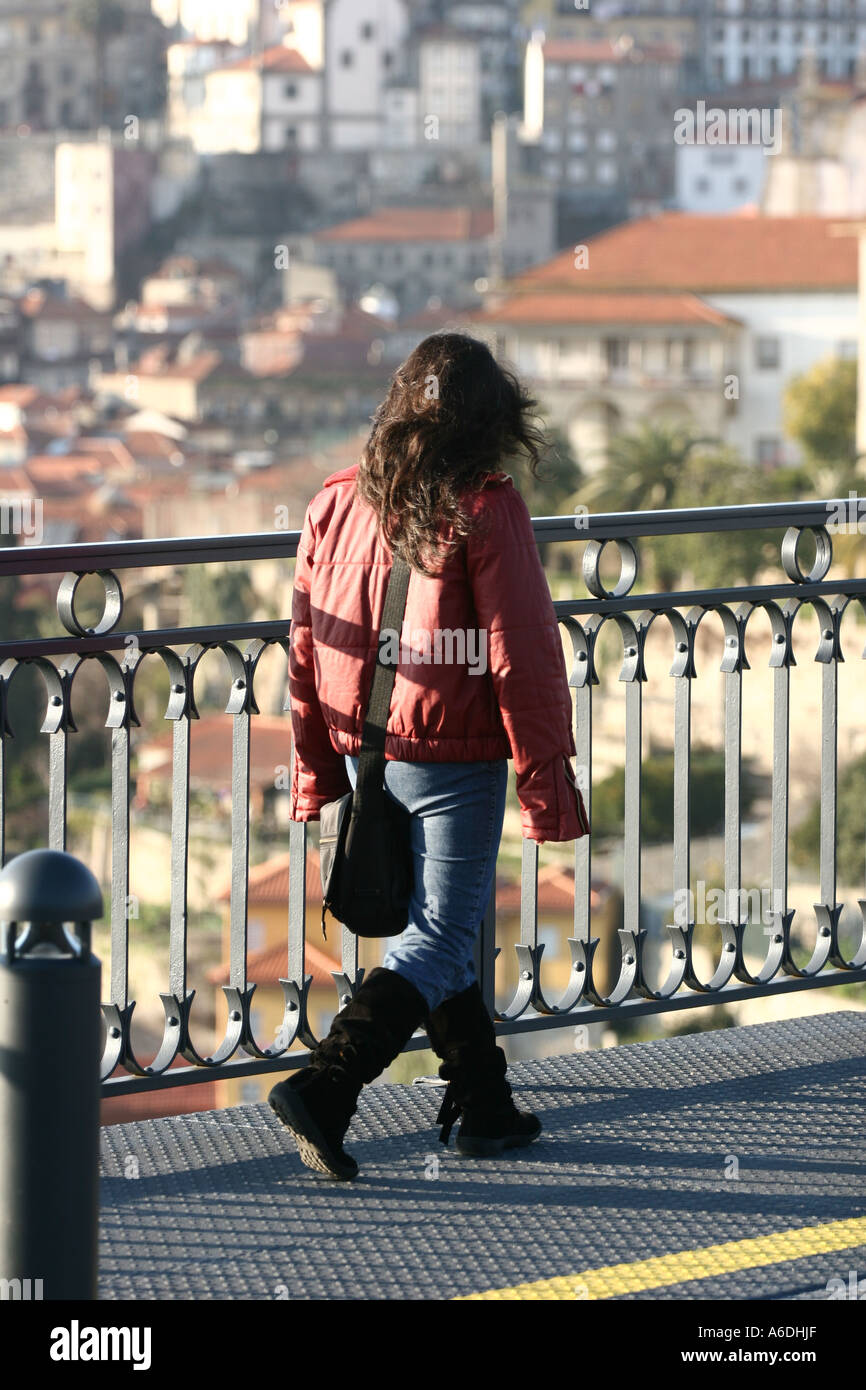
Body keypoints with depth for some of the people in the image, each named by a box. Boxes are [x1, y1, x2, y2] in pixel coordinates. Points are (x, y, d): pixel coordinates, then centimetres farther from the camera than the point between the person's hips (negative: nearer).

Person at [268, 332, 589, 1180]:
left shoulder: (338, 502, 2)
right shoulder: (487, 511, -14)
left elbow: (308, 647, 7)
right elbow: (521, 655, -14)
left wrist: (317, 769, 16)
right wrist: (547, 781, -7)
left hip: (365, 751, 6)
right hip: (454, 757, -6)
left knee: (437, 921, 19)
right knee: (440, 939, 1)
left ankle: (483, 1106, 26)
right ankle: (323, 1088, -14)